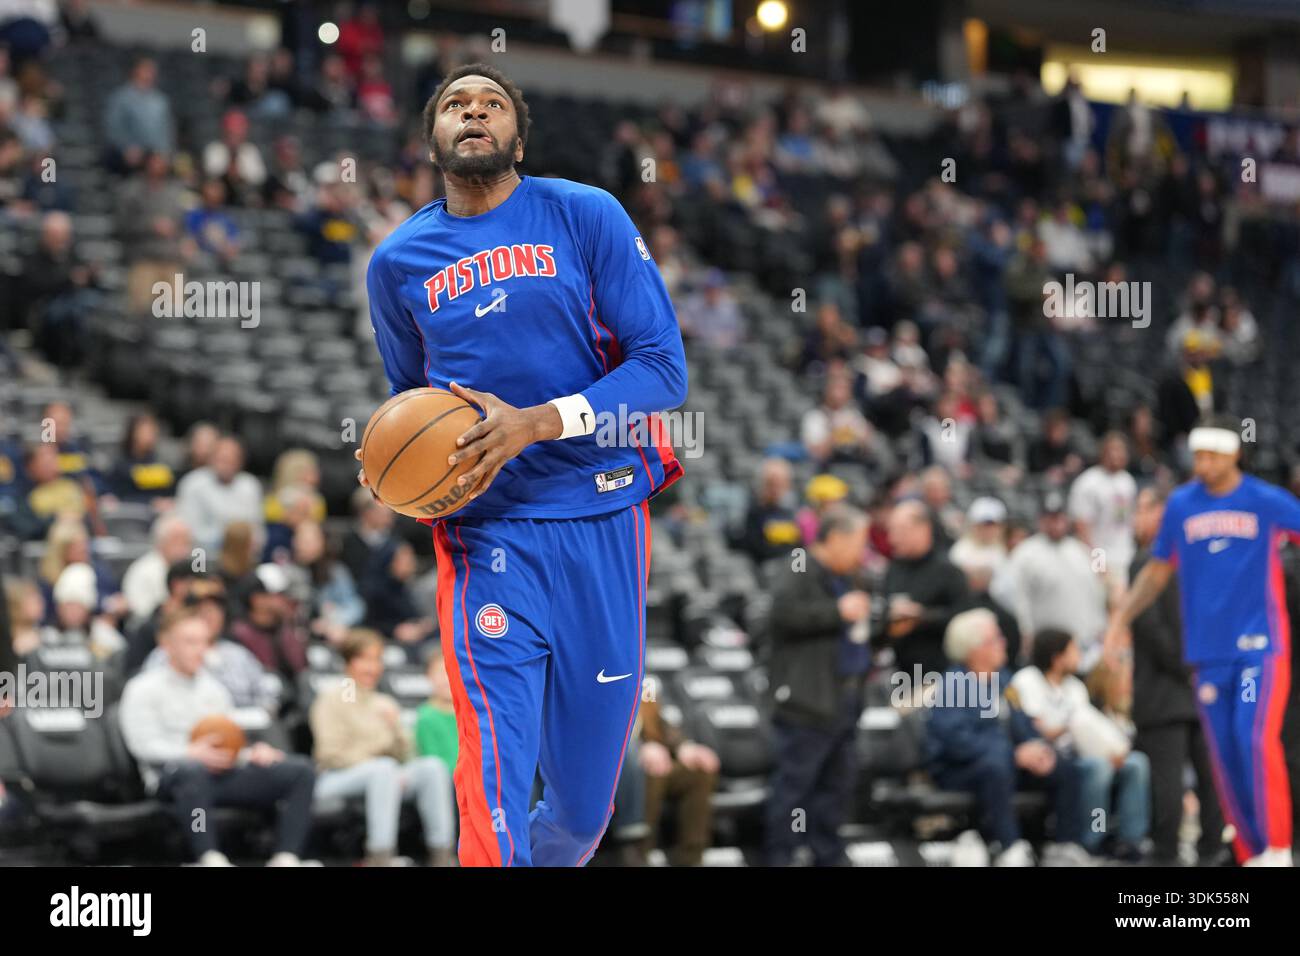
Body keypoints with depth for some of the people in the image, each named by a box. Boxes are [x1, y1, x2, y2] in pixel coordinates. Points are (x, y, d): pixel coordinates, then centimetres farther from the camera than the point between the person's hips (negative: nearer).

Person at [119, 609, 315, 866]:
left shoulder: (214, 689, 26)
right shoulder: (144, 689, 9)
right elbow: (143, 744, -5)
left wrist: (254, 752, -1)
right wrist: (191, 753, -22)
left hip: (224, 774, 6)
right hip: (171, 776, -6)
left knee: (301, 770, -15)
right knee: (191, 769, -44)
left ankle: (285, 857, -31)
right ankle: (210, 858, -54)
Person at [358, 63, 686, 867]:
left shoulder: (586, 217, 1)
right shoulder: (399, 262, 9)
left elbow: (664, 369, -5)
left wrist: (536, 424, -17)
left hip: (600, 521, 0)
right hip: (487, 536, 0)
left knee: (585, 803, 7)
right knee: (495, 797, -17)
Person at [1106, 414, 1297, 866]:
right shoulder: (1181, 505, 8)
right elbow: (1158, 571, 17)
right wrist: (1123, 616, 10)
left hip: (1260, 644, -4)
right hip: (1208, 650, 4)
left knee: (1256, 740, -19)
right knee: (1225, 755, 3)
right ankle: (1250, 855, 12)